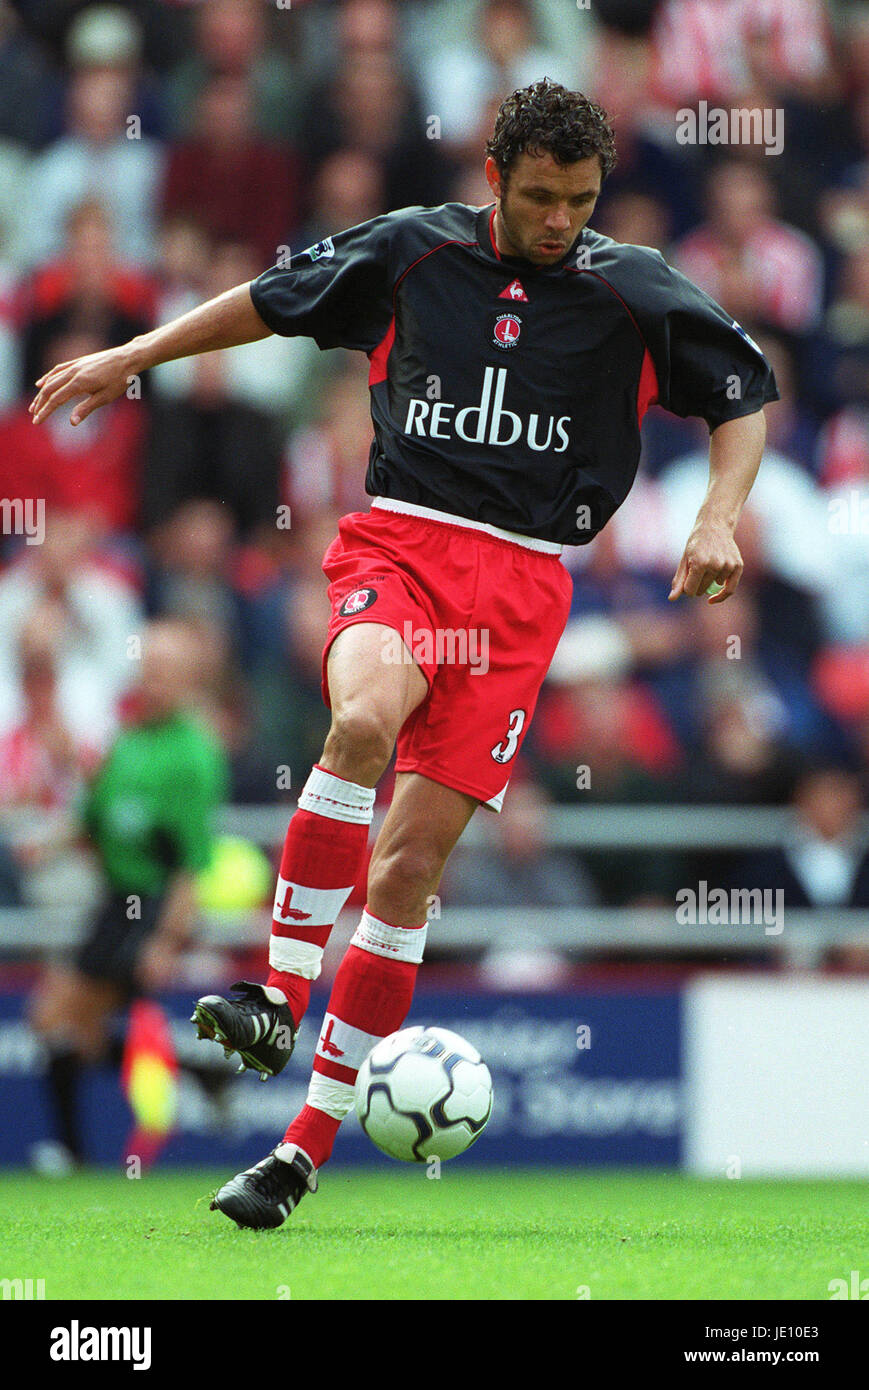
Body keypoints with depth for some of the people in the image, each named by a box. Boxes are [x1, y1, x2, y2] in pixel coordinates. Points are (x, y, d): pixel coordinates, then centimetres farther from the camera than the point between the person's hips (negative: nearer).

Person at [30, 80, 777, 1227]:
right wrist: (133, 356, 21)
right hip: (397, 541, 0)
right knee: (365, 717, -36)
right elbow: (275, 300, 21)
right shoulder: (411, 253, 5)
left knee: (410, 862, -7)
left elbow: (746, 395, 14)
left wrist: (720, 520, -1)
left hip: (522, 582, 0)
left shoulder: (635, 292, 3)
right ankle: (279, 1000, -31)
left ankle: (308, 1145, -1)